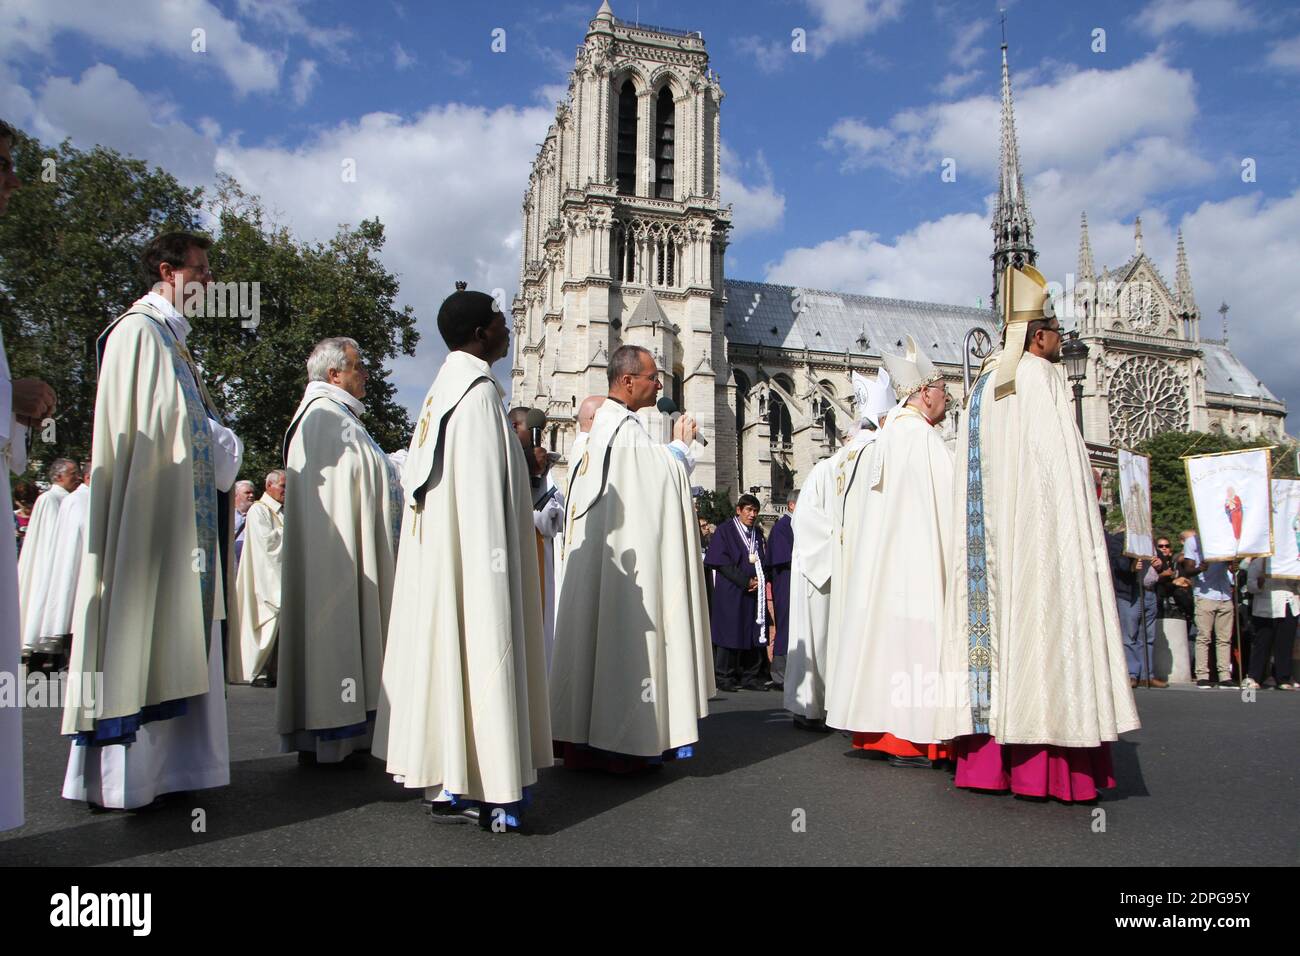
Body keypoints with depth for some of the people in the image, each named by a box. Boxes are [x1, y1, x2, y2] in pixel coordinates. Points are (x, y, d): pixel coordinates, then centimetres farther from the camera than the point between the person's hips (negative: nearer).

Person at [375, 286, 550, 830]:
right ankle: (466, 788, 0)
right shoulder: (479, 391, -12)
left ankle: (442, 778, 18)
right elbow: (483, 490, -19)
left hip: (436, 556, 10)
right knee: (479, 651, -5)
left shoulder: (442, 390, 15)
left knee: (445, 648, 11)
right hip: (472, 551, -10)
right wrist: (496, 562, -20)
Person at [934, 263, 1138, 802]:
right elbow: (1059, 464, -12)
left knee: (1000, 626, 6)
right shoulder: (1041, 377, -3)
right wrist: (1081, 530, -10)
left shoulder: (985, 385, 18)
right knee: (1046, 627, -7)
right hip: (1041, 531, -7)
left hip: (993, 540, 7)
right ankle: (1051, 764, -8)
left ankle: (989, 758, 7)